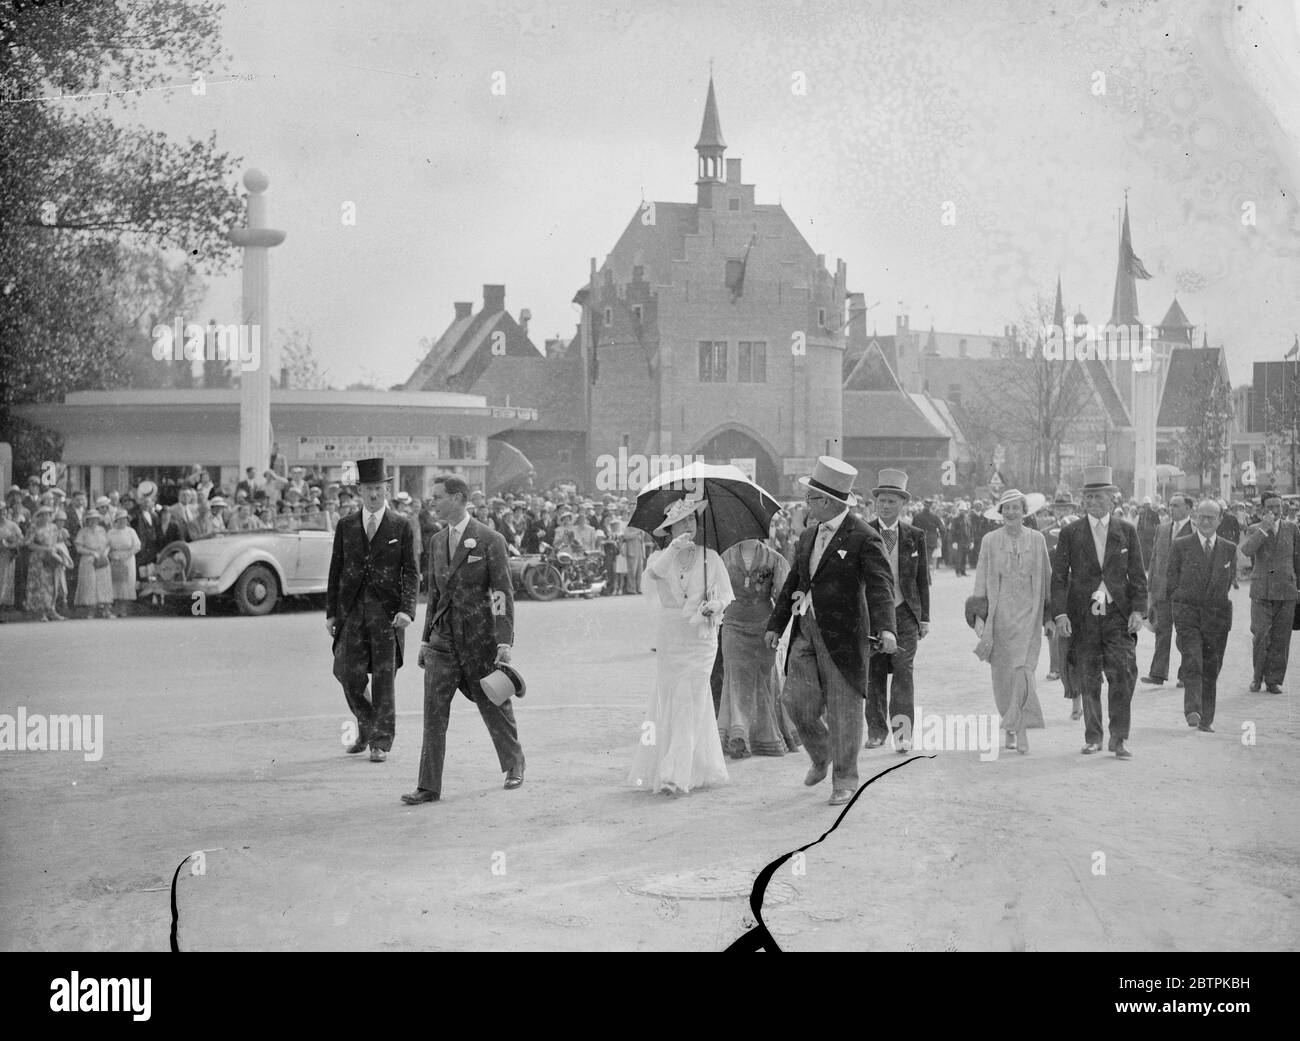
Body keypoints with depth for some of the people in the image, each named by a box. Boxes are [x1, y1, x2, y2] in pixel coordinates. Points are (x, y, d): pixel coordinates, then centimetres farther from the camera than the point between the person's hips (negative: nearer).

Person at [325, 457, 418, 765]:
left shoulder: (401, 527, 3)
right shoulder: (346, 526, 10)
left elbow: (411, 573, -1)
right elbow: (335, 571, 12)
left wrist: (407, 609, -14)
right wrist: (331, 613, 6)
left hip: (387, 611, -2)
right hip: (352, 611, 2)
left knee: (384, 679, 0)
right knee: (348, 674, -1)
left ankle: (381, 742, 9)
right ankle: (366, 728, 22)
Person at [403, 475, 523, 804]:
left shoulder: (489, 540, -8)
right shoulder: (437, 541, 11)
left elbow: (504, 594, -10)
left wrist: (504, 644, -17)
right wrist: (426, 640, 18)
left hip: (479, 639, -5)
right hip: (443, 639, 5)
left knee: (495, 708, 10)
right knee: (433, 713, -5)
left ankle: (514, 765, 34)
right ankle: (429, 787, -4)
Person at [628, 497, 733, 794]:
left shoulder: (710, 558, 4)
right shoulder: (661, 557, 2)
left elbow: (727, 593, 9)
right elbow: (656, 569, -22)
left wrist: (716, 605, -13)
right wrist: (674, 549, -39)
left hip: (701, 638, -2)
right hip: (668, 638, 2)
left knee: (688, 703, -11)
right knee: (668, 699, 2)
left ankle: (677, 776, -14)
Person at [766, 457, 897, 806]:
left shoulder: (863, 538, -10)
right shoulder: (808, 535, 13)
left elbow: (880, 584, -19)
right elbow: (793, 582, 21)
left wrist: (885, 627, -33)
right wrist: (776, 624, 19)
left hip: (843, 634, -6)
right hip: (806, 632, 6)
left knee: (843, 708, 1)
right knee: (797, 700, 4)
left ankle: (844, 780, 14)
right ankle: (821, 757, 30)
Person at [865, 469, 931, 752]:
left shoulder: (915, 536, 7)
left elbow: (922, 579, 10)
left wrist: (924, 618, 6)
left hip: (904, 613, 0)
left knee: (903, 671, -10)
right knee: (873, 674, 5)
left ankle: (902, 732, -11)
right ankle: (876, 729, 16)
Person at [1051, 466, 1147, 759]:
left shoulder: (1127, 531, 8)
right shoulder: (1070, 533, 5)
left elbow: (1137, 575, 7)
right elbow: (1058, 577, 3)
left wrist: (1138, 610, -4)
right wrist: (1060, 612, -8)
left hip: (1118, 616, 0)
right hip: (1083, 617, 0)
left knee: (1123, 675, -11)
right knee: (1088, 681, 5)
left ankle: (1119, 739, -4)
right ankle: (1092, 737, 18)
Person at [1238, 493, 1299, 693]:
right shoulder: (1254, 530, 4)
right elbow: (1247, 550, -16)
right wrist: (1264, 528, -19)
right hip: (1261, 592, -1)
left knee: (1280, 639, 1)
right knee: (1260, 636, -9)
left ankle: (1274, 680, 11)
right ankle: (1258, 675, 11)